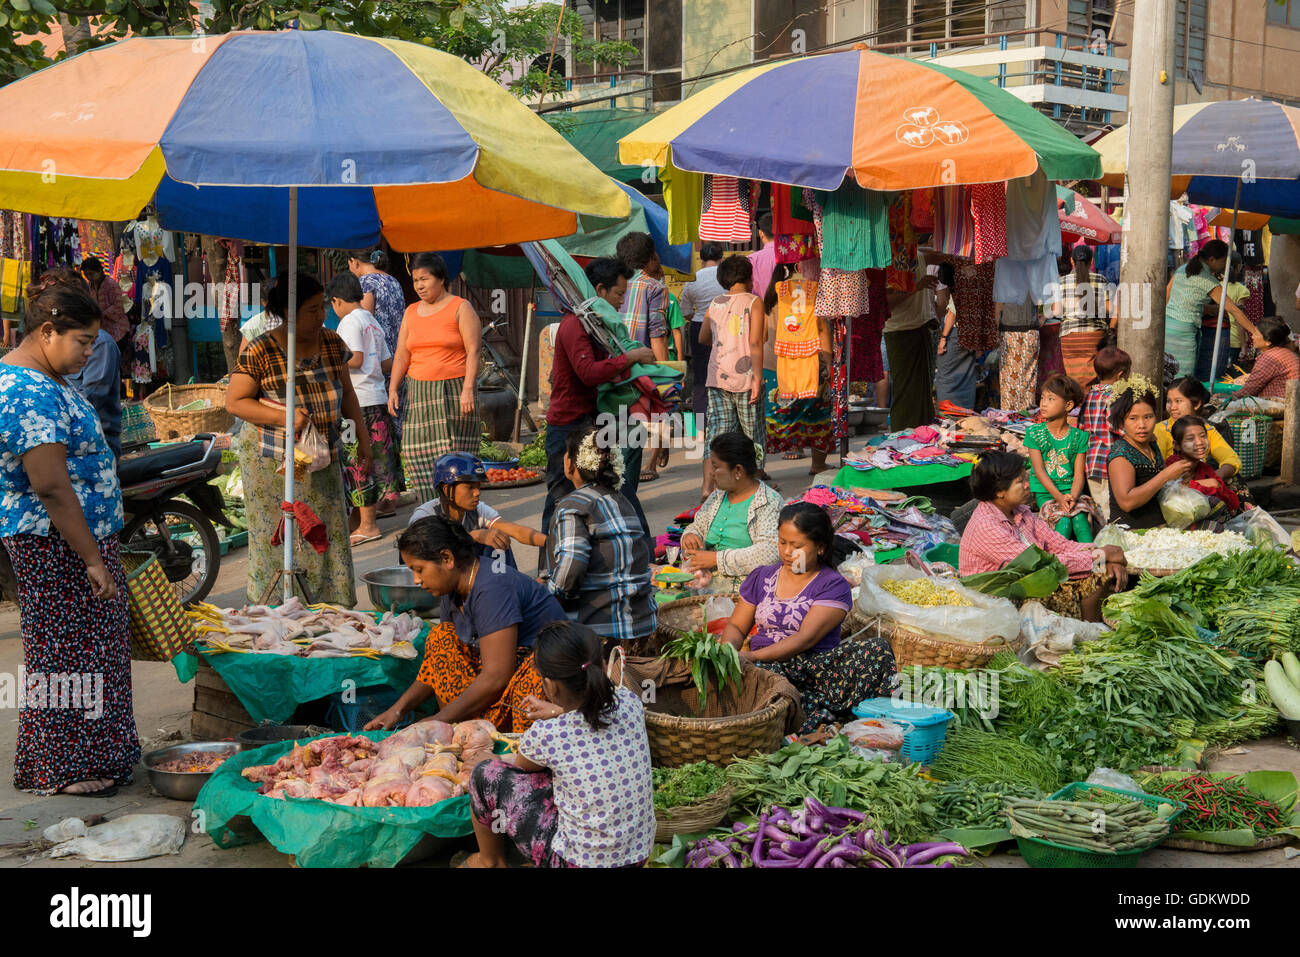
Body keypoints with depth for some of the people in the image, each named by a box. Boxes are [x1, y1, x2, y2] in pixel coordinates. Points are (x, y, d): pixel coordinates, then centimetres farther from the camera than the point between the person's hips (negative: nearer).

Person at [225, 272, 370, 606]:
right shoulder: (260, 352, -13)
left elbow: (347, 394, 15)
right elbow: (234, 402, -10)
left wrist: (363, 437, 10)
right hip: (272, 463, -5)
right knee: (278, 544, -1)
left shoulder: (332, 343, 3)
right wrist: (283, 417, -21)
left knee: (327, 539, 4)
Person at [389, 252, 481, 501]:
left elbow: (473, 352, -8)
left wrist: (468, 389, -18)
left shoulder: (461, 308, -2)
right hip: (419, 393, 5)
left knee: (454, 456, -7)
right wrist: (393, 389, 2)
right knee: (418, 454, -3)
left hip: (453, 392, -5)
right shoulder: (411, 313, 14)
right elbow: (401, 354, 13)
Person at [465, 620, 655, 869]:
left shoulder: (544, 735, -22)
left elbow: (521, 765, 5)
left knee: (486, 775, 7)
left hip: (578, 862, -6)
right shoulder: (629, 703, -11)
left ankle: (490, 861, 33)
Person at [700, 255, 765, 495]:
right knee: (753, 433, 10)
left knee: (716, 431, 1)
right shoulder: (753, 302, -2)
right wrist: (757, 378, -13)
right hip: (745, 376, -3)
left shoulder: (715, 304, 11)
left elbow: (703, 338, 23)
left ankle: (708, 486, -13)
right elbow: (755, 343, -12)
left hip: (717, 376, 4)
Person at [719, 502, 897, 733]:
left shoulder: (833, 586, 0)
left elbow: (805, 639, -12)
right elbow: (736, 627, 19)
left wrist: (753, 657, -23)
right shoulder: (760, 578, 17)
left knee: (877, 649, -28)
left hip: (815, 664, -2)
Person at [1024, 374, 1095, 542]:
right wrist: (1059, 497, -20)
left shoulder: (1079, 436, 5)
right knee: (1063, 520, -28)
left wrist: (1073, 496, -23)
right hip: (1045, 492, -1)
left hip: (1071, 491, 1)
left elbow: (1079, 474, -1)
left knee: (1080, 518, -28)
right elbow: (1039, 471, -7)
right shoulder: (1034, 433, 1)